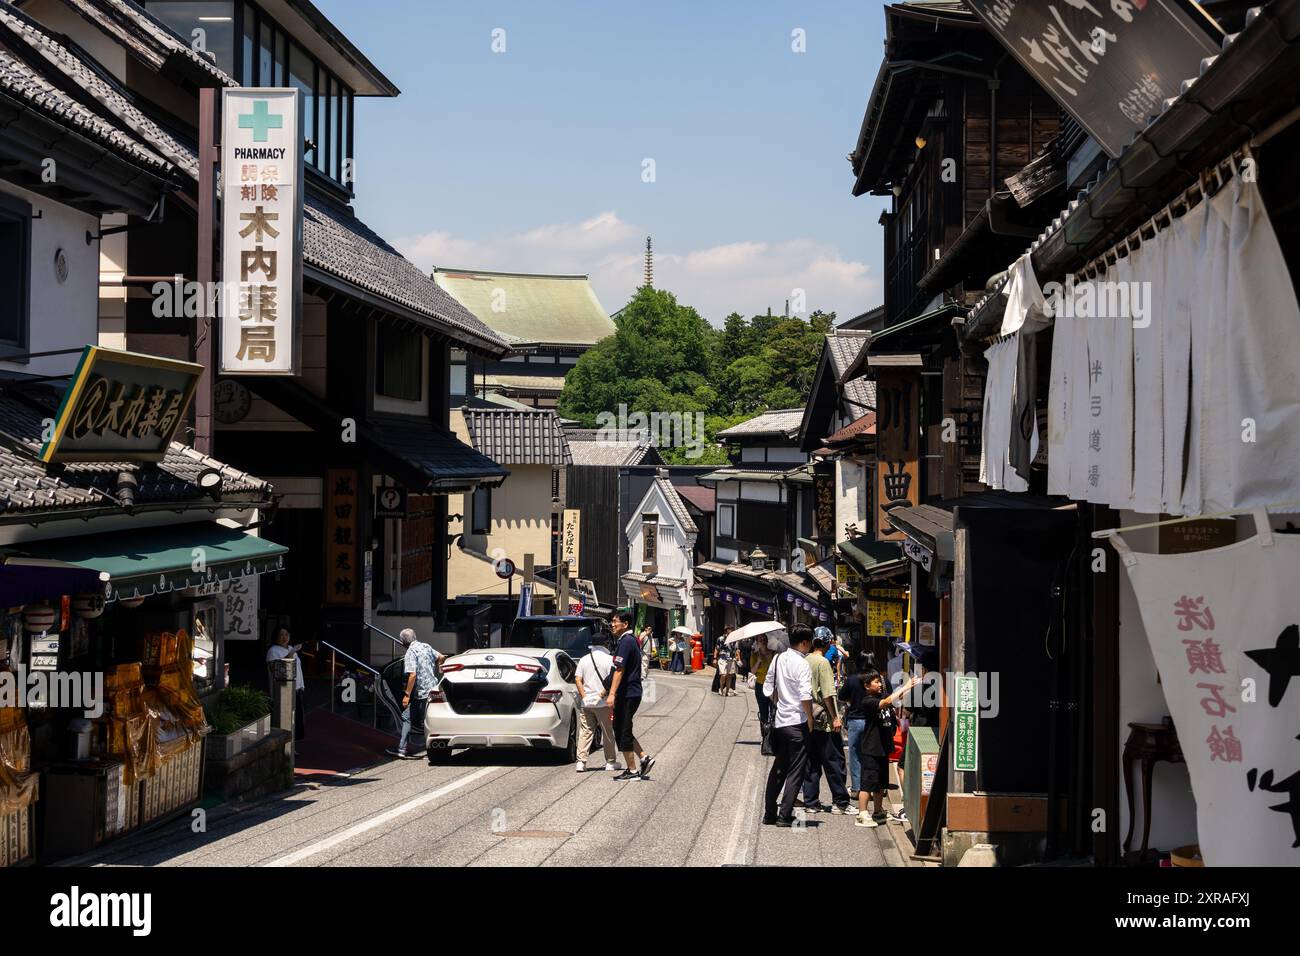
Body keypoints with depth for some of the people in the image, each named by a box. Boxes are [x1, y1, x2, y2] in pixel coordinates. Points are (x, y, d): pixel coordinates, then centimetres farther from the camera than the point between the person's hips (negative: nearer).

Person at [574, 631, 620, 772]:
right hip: (603, 702, -3)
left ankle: (581, 761, -1)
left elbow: (577, 679, 1)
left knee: (585, 732, 6)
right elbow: (613, 679, -13)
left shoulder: (584, 659, 7)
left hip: (586, 702, 4)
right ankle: (610, 762, 14)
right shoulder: (609, 659, -6)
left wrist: (584, 696, -1)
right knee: (608, 732, 7)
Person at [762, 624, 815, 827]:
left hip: (780, 721, 7)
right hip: (797, 723, -7)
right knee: (796, 771, 0)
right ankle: (785, 815, -3)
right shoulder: (801, 664, -15)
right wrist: (810, 719, -10)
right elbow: (805, 696, -21)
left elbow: (768, 688, 14)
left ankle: (769, 813, 20)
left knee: (779, 768, 17)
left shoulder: (778, 659, 7)